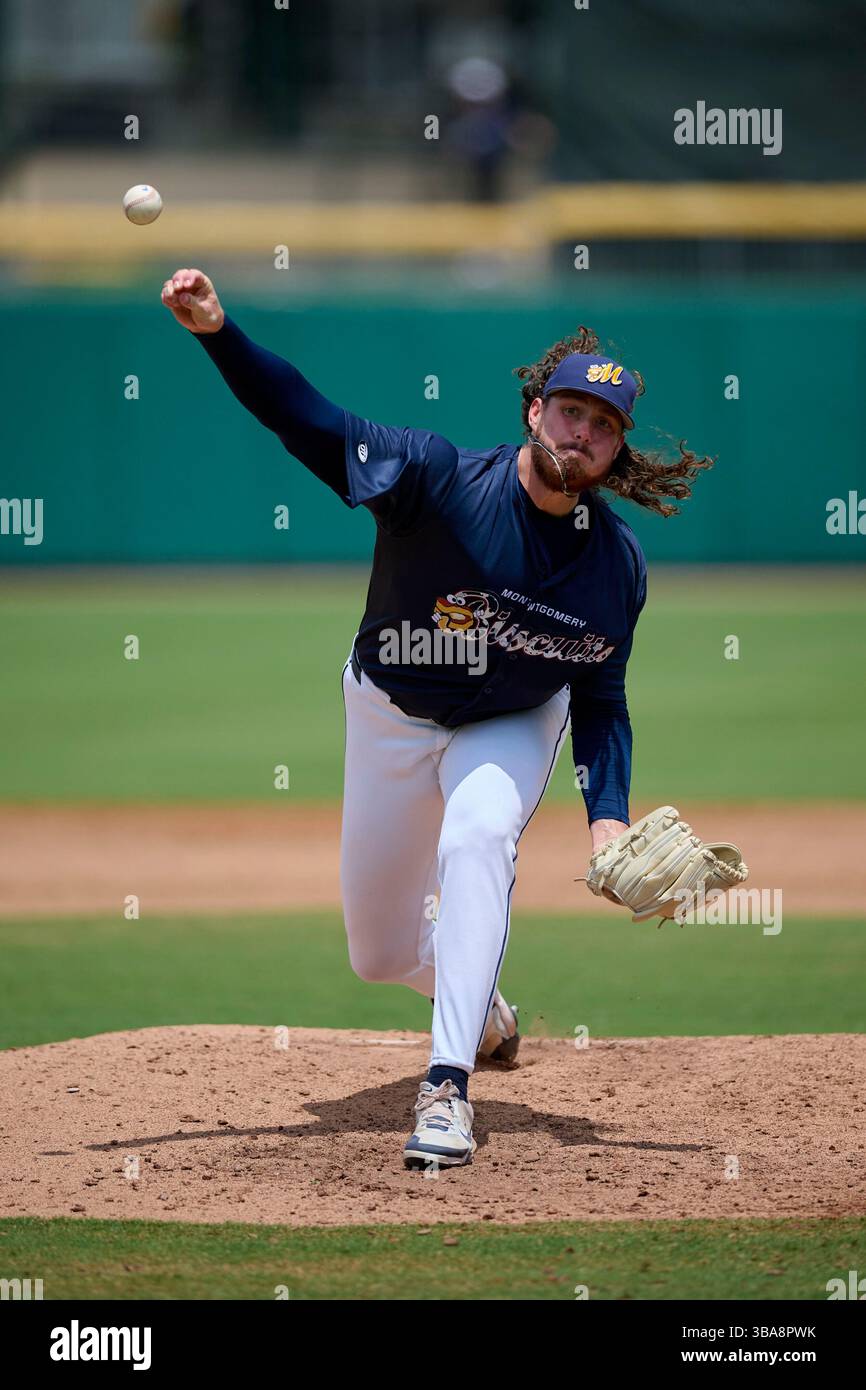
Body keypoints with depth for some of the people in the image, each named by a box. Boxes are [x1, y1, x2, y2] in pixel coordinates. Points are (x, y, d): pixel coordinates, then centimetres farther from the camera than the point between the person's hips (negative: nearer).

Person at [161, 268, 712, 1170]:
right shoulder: (439, 479, -27)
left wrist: (607, 815, -21)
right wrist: (218, 332, -51)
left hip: (512, 726, 0)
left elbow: (600, 704, -6)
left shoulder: (618, 564, -18)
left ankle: (447, 1090, -37)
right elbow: (306, 419, -36)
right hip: (392, 715, 0)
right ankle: (482, 1008, 47)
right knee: (379, 957, 9)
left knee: (478, 834, -35)